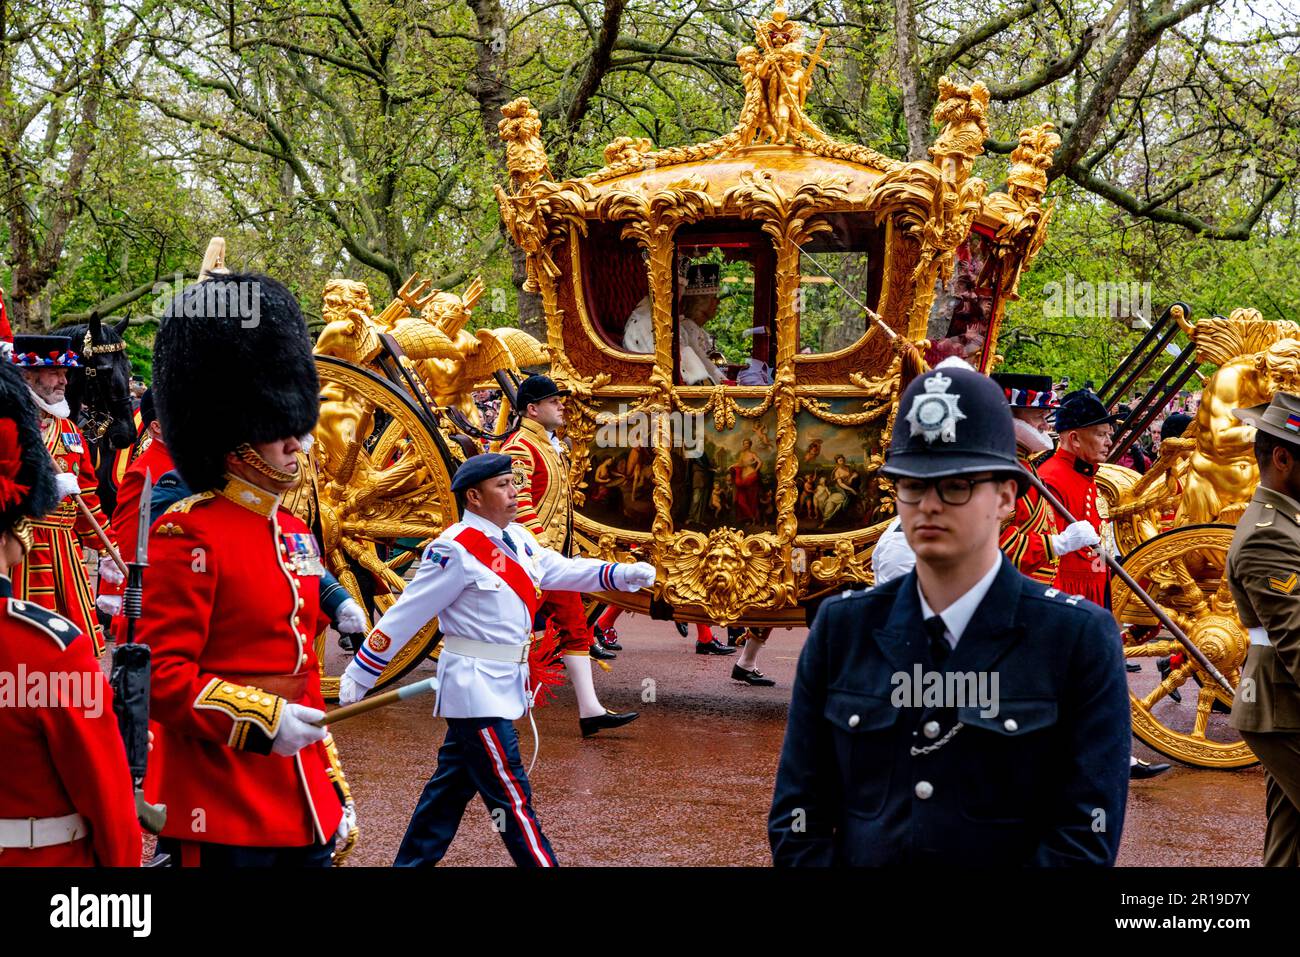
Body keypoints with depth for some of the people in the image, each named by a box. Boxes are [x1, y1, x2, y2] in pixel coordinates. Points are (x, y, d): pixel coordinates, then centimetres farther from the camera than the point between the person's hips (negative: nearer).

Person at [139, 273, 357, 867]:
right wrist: (263, 719, -22)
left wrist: (335, 790, 16)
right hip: (222, 817, -7)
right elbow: (159, 677, -16)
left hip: (304, 808, 8)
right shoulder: (189, 534, -11)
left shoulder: (294, 535, 13)